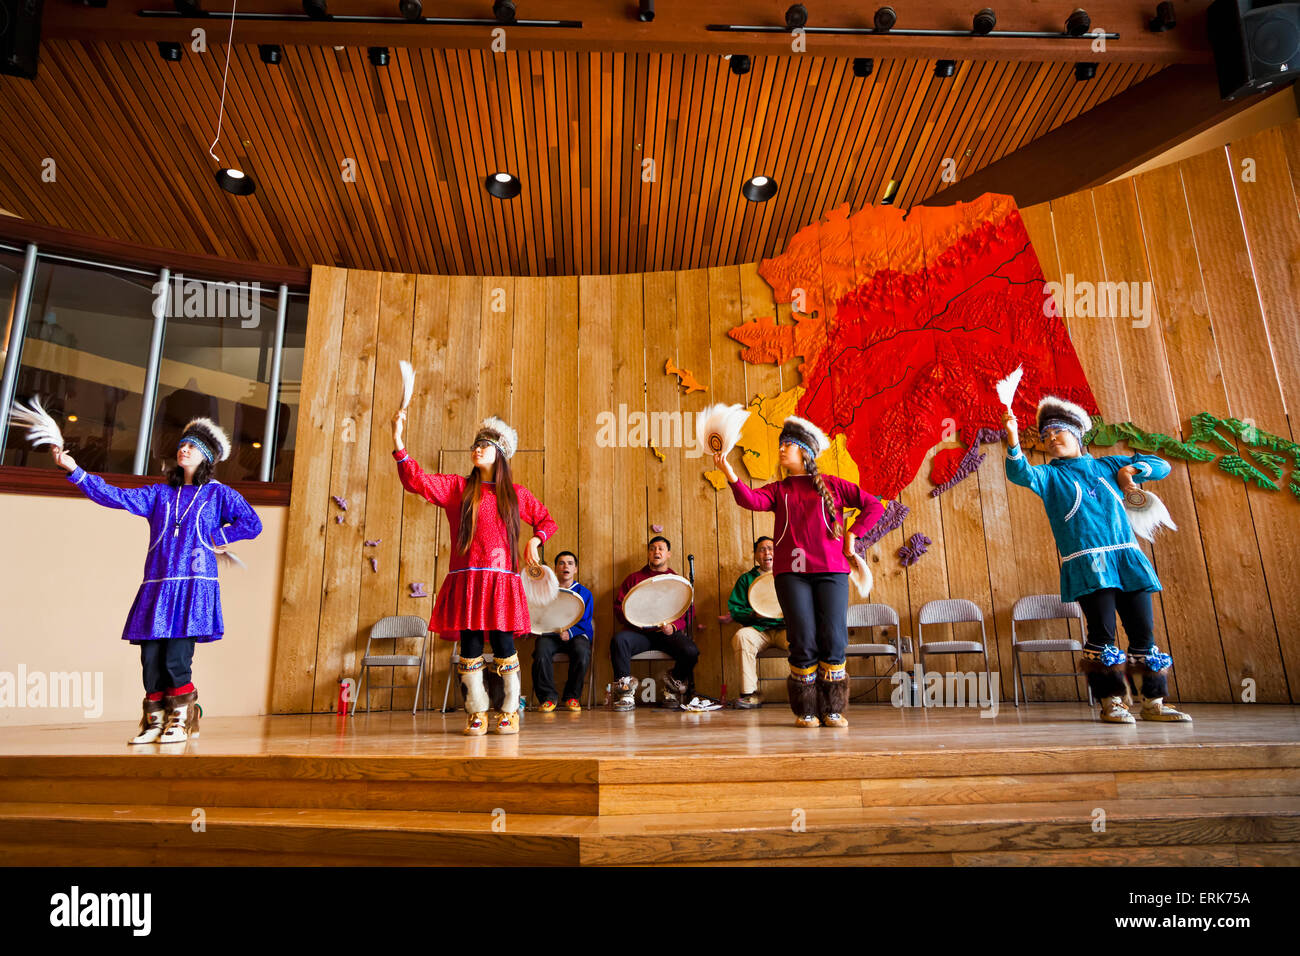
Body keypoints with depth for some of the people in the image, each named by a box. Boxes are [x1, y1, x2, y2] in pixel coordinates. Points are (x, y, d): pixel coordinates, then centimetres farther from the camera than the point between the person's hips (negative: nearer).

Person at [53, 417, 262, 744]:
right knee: (150, 658, 2)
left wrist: (217, 540, -2)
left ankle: (182, 721, 8)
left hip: (194, 587, -4)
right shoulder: (159, 494, 17)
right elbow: (114, 495, 8)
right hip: (157, 586, 4)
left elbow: (252, 523, -3)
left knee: (176, 660, -9)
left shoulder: (219, 494, 6)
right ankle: (155, 721, 16)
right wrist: (74, 470, 0)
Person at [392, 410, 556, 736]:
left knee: (503, 645, -2)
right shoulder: (457, 487, 11)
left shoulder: (516, 494, 13)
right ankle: (477, 713, 15)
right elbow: (417, 480, -3)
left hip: (501, 581, 0)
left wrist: (535, 541, 5)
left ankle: (508, 712, 14)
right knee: (470, 646, 0)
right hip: (466, 580, 0)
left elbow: (546, 520, 25)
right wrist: (398, 443, -14)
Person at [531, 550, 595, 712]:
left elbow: (585, 624, 1)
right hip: (550, 634, 0)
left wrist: (569, 632, -19)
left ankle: (572, 697, -11)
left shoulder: (584, 593, 8)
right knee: (541, 651, -33)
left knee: (582, 651, -33)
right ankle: (547, 697, -14)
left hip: (576, 634, 0)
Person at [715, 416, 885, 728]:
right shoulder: (778, 489, 14)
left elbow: (874, 505, 16)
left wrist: (853, 533, 4)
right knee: (803, 643, -3)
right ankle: (806, 711, 10)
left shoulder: (832, 485, 13)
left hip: (831, 569, 0)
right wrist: (730, 475, -23)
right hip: (792, 572, 0)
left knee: (833, 641, -3)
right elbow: (752, 500, -8)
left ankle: (833, 710, 10)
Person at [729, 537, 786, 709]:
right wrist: (752, 614, -11)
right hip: (758, 629, 1)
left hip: (784, 628, 0)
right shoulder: (746, 579, 16)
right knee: (741, 636, -32)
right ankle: (750, 695, -26)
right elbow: (734, 609, 9)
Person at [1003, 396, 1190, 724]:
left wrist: (1132, 469, 6)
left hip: (1127, 558, 4)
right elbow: (1021, 474, -13)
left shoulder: (1107, 465, 19)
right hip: (1087, 563, -3)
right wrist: (1013, 441, -29)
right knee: (1103, 632, -8)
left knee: (1143, 632, 4)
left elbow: (1162, 466, 26)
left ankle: (1152, 702, 16)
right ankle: (1111, 702, 3)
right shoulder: (1050, 475, 9)